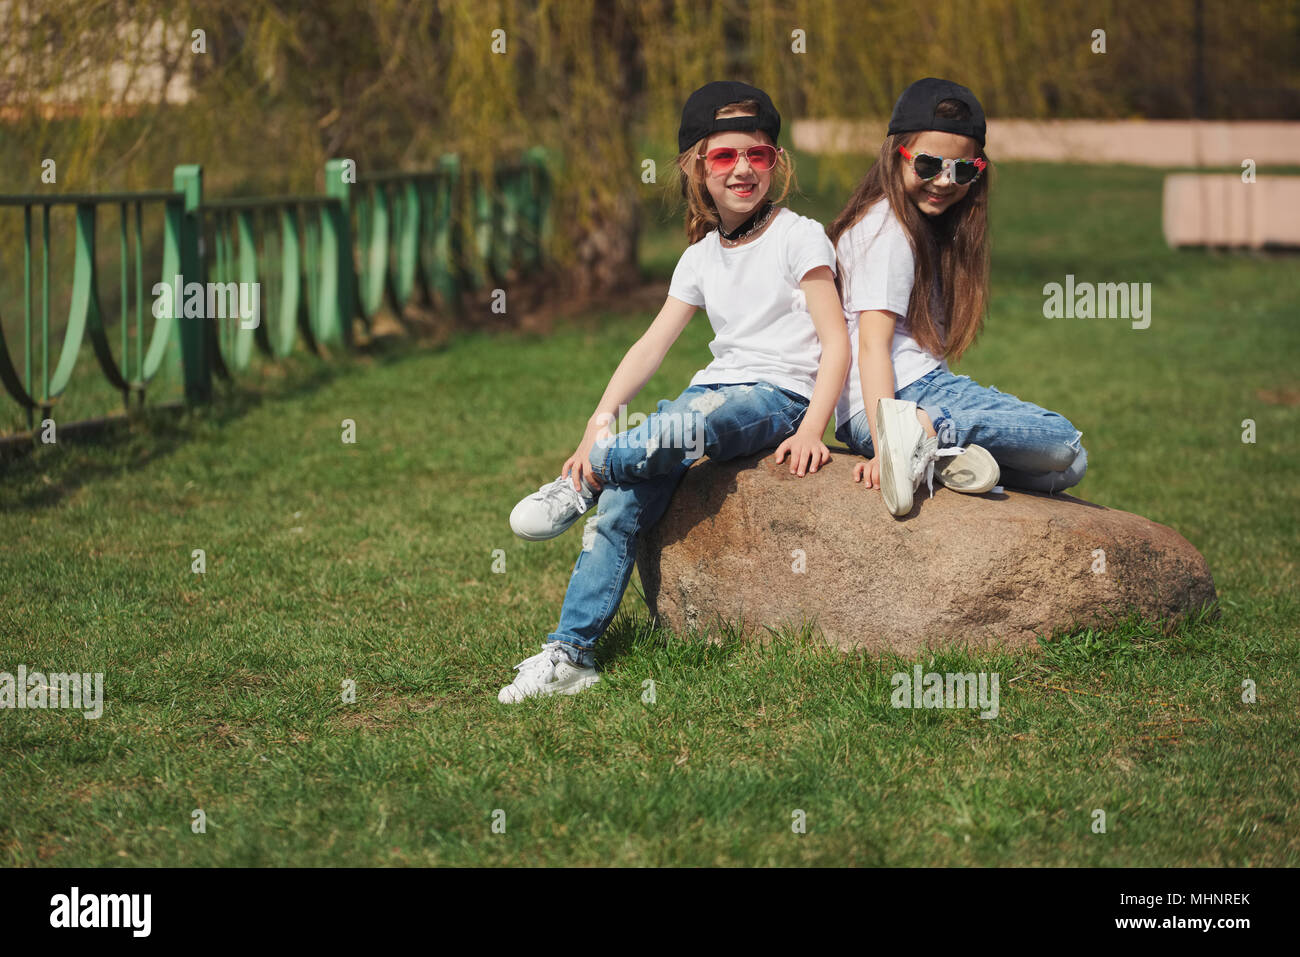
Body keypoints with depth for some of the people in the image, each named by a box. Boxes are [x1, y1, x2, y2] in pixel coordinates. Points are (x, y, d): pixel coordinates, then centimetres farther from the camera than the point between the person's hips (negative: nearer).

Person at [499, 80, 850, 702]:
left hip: (781, 392, -5)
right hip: (718, 386, 5)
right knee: (627, 497, -16)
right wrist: (599, 424, -4)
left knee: (683, 426, -37)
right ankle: (570, 652, -17)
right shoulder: (702, 256, 14)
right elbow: (652, 346, 9)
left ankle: (582, 482, -14)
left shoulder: (798, 237, -1)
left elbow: (836, 343, -7)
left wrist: (811, 431, -21)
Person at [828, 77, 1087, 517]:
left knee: (1068, 468, 4)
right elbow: (872, 342, -19)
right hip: (909, 391, -9)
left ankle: (945, 455, -18)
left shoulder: (924, 226, 25)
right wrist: (884, 447, -30)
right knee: (1064, 443, -15)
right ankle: (929, 431, -30)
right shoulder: (889, 230, -7)